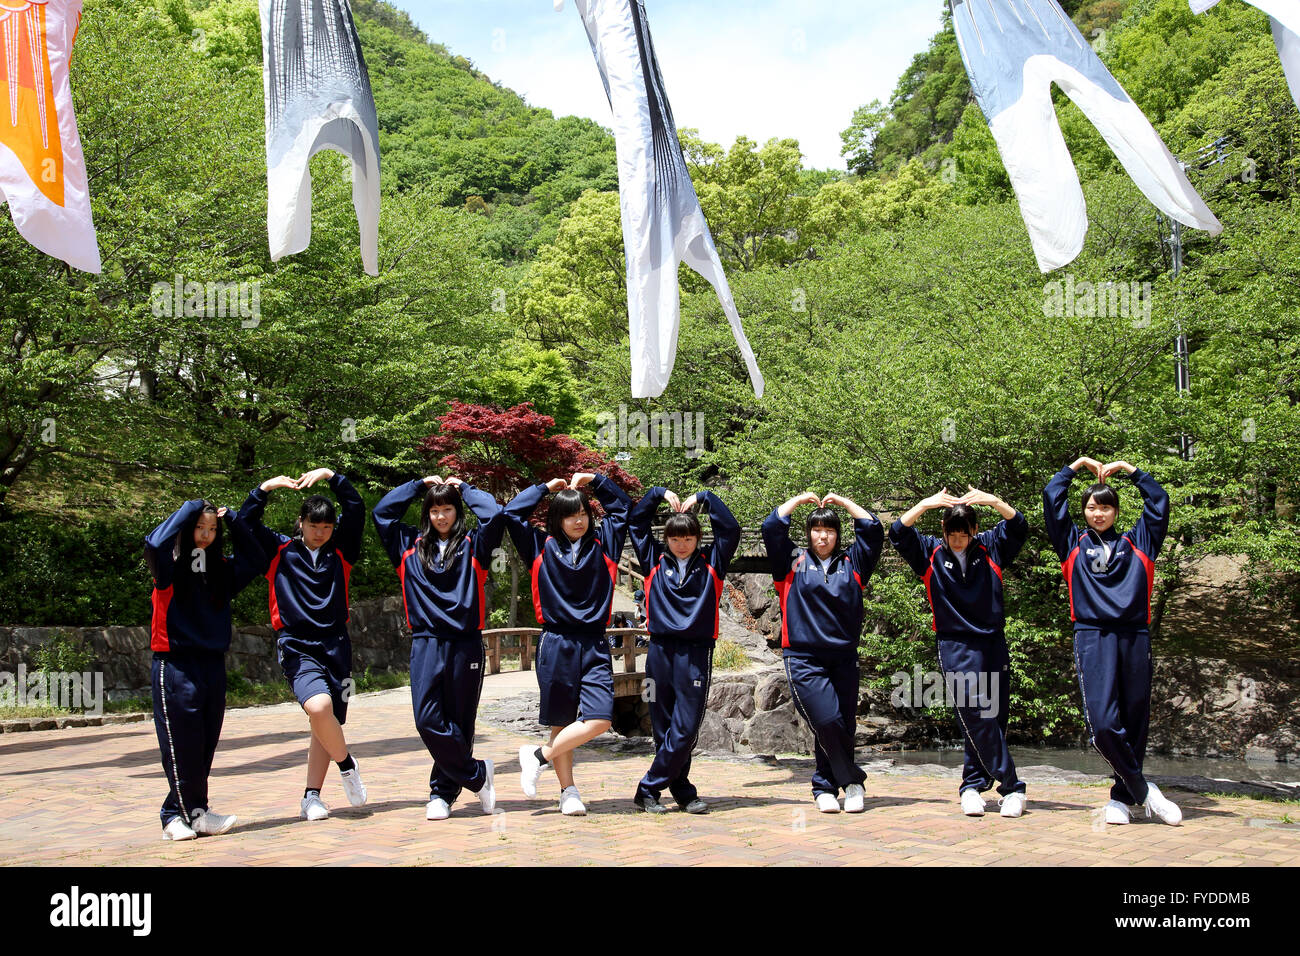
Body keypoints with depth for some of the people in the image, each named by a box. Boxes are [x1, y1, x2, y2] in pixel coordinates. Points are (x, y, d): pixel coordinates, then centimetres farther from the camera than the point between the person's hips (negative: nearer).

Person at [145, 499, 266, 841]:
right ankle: (195, 813, 4)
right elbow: (154, 545, -24)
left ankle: (178, 815, 15)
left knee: (206, 744, 7)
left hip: (213, 664, 6)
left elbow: (255, 560, 12)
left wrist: (233, 520, 4)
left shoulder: (222, 569, 11)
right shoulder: (170, 567, -4)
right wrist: (187, 510, -14)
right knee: (182, 745, -4)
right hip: (175, 665, -6)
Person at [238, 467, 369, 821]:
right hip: (297, 647, -3)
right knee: (318, 706, -26)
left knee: (328, 723, 3)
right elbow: (246, 522, 0)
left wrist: (331, 476, -6)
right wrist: (265, 488, -10)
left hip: (336, 646, 3)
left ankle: (312, 796, 16)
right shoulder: (280, 551, 6)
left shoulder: (340, 551, 9)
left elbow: (356, 509, 1)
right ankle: (347, 765, -2)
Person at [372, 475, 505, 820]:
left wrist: (464, 488, 5)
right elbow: (381, 513, 12)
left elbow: (494, 515, -10)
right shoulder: (411, 546, 13)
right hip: (426, 645, 2)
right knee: (428, 719, -9)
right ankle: (478, 775, 4)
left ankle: (443, 792, 17)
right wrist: (418, 485, 14)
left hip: (465, 645, -1)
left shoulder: (473, 545, 5)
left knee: (459, 722, 4)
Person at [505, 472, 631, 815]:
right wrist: (546, 488, 6)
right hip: (556, 644, -1)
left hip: (594, 645, 2)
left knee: (600, 719, -12)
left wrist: (595, 480, 12)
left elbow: (624, 507, 18)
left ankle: (539, 756, 4)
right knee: (561, 721, 5)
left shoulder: (602, 543, 10)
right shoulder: (542, 546, 5)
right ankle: (568, 791, 17)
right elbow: (511, 513, -1)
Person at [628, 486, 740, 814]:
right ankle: (682, 791, 14)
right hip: (660, 650, 1)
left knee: (686, 730, -6)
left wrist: (704, 498, 5)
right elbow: (636, 523, 12)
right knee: (663, 727, 3)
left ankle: (649, 789, 3)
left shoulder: (710, 563, 9)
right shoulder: (655, 561, 11)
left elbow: (730, 529, 2)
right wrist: (659, 494, 8)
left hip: (696, 654, -1)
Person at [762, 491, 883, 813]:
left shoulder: (851, 563, 12)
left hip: (844, 659, 3)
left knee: (844, 728, 3)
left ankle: (825, 787, 19)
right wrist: (799, 499, 10)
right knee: (828, 722, -14)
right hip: (804, 659, -3)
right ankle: (851, 781, 4)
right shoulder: (794, 561, 7)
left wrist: (842, 501, 14)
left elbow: (873, 529, 9)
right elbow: (771, 528, 0)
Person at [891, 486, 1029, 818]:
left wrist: (995, 502, -19)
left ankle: (973, 784, 14)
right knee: (976, 713, -13)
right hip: (956, 644, -2)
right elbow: (898, 533, -5)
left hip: (993, 641, 2)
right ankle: (1011, 786, -8)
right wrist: (925, 505, -17)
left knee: (995, 716, 2)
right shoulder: (931, 552, 4)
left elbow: (1019, 527, -3)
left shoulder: (989, 547, 7)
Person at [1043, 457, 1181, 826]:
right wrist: (1077, 465, 20)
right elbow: (1052, 498, 12)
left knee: (1134, 722, 2)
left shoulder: (1136, 543, 19)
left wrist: (1129, 469, 20)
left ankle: (1122, 796, 11)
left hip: (1135, 636, 2)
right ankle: (1143, 791, -2)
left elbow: (1159, 501, 17)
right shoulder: (1074, 542, 16)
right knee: (1103, 722, -15)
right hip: (1092, 638, -2)